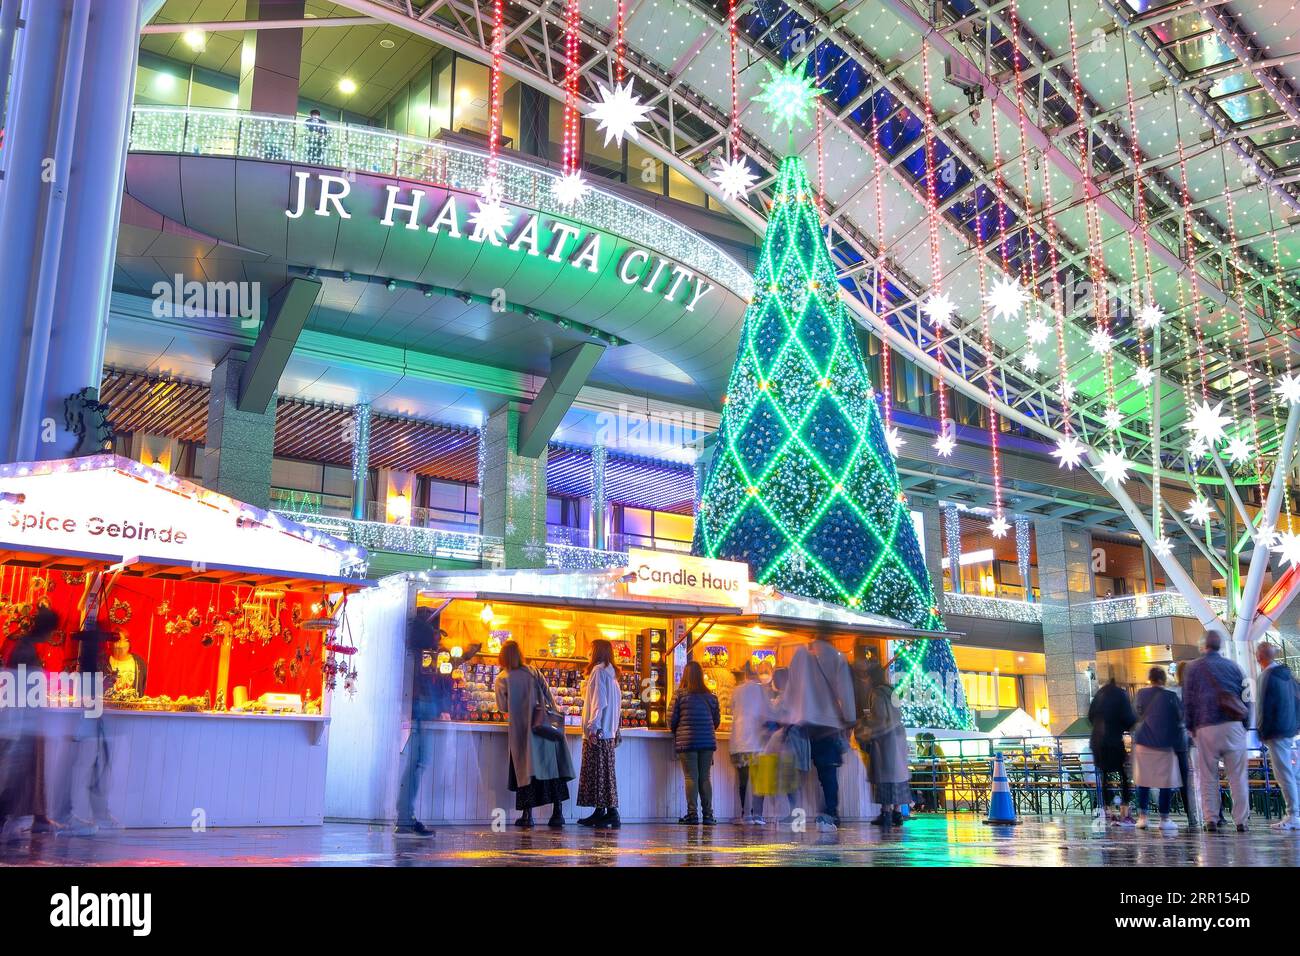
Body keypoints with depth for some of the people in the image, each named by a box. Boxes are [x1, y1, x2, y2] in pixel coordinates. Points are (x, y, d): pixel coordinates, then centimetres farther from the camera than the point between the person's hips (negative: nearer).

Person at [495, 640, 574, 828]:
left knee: (526, 771, 2)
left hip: (522, 729, -2)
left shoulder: (502, 679, 1)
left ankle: (527, 814, -3)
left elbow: (503, 708, 5)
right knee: (552, 767, 5)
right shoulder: (533, 672, 7)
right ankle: (558, 813, 4)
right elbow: (549, 697, 5)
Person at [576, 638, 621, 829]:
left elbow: (599, 702, -15)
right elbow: (616, 703, 19)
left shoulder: (598, 670, -9)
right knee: (602, 773, 9)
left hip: (598, 732, -9)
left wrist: (593, 728, -17)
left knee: (600, 773, -9)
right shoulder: (611, 673, 18)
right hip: (608, 731, 9)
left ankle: (611, 813, -11)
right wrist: (615, 730, 21)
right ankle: (600, 812, 11)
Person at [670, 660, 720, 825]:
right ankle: (707, 814, 8)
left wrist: (675, 731, 18)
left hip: (686, 741, -3)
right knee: (706, 777, 8)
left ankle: (692, 814, -1)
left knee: (691, 777, 1)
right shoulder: (711, 696, 6)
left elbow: (672, 720, -2)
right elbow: (717, 720, 12)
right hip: (708, 741, 3)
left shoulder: (680, 694, -5)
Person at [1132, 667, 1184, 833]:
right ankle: (1164, 819, 5)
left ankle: (1142, 817, 6)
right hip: (1164, 744, -3)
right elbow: (1180, 716, 1)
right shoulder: (1170, 696, -7)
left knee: (1143, 781, 9)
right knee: (1166, 782, 4)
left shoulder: (1141, 694, 2)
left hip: (1143, 742, 3)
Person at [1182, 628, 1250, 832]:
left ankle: (1211, 819, -1)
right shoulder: (1232, 666, 10)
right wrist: (1244, 723, 17)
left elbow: (1187, 701, 4)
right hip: (1233, 726, 1)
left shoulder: (1192, 668, 4)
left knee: (1208, 777, 4)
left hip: (1206, 728, -1)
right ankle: (1241, 820, 1)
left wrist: (1191, 727, 11)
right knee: (1237, 776, 4)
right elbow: (1244, 696, 12)